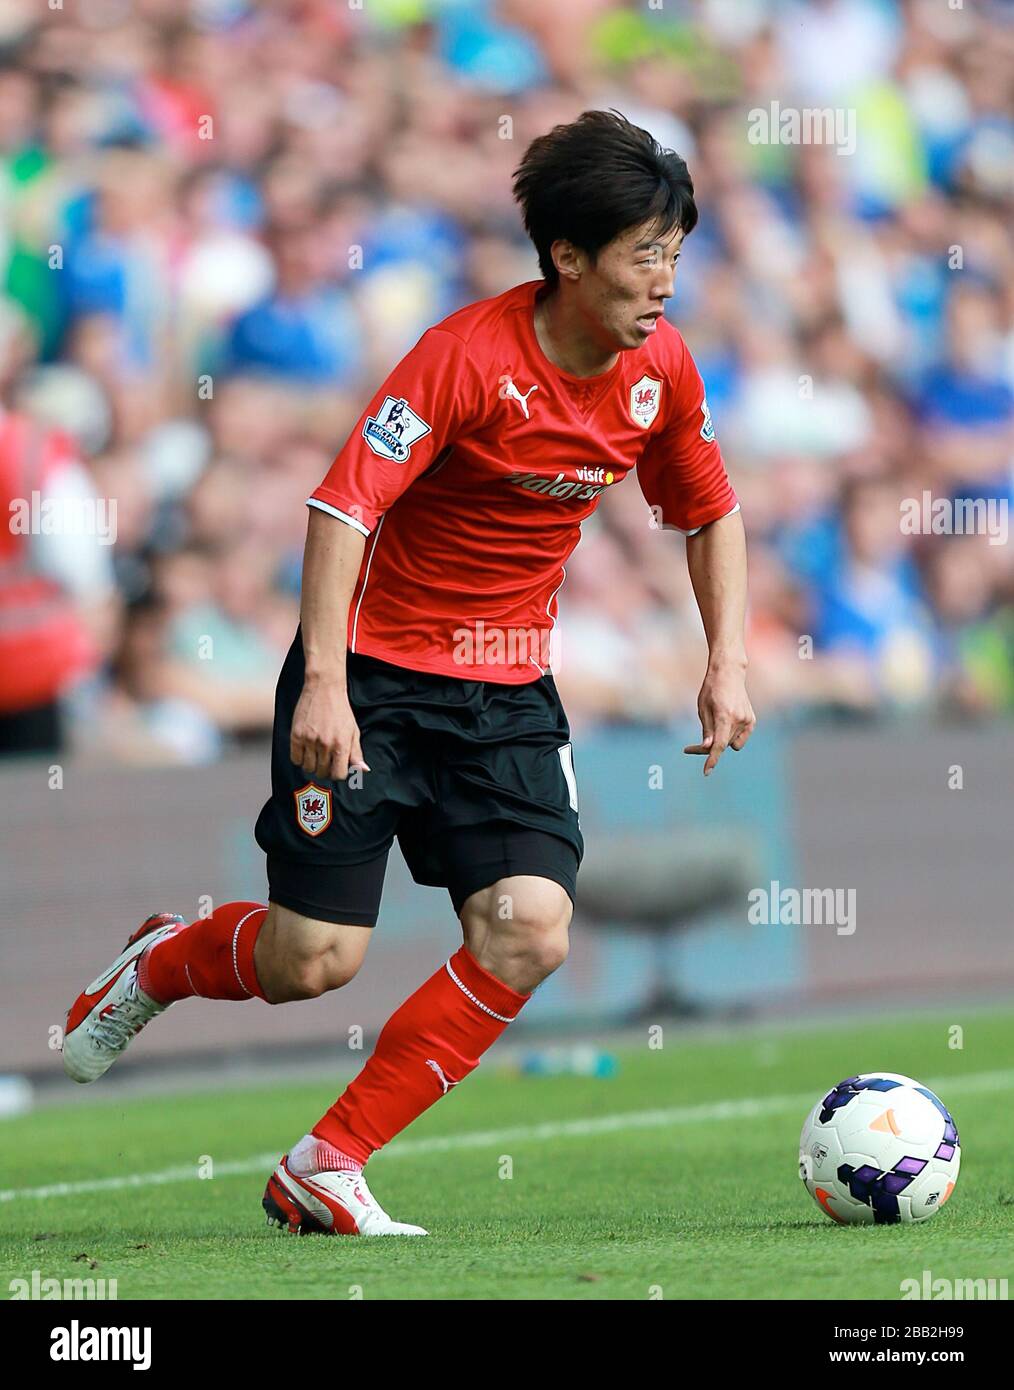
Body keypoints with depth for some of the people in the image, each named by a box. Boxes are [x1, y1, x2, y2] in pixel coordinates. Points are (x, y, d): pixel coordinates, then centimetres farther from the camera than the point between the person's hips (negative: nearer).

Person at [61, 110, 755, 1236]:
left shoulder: (660, 370, -2)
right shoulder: (469, 354, -21)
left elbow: (709, 513, 16)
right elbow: (344, 501, -25)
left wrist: (726, 663, 5)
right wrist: (325, 681, -33)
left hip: (507, 687, 5)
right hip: (373, 668, -5)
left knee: (531, 930, -15)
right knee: (315, 960, -7)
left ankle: (326, 1166, -4)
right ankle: (163, 961, 29)